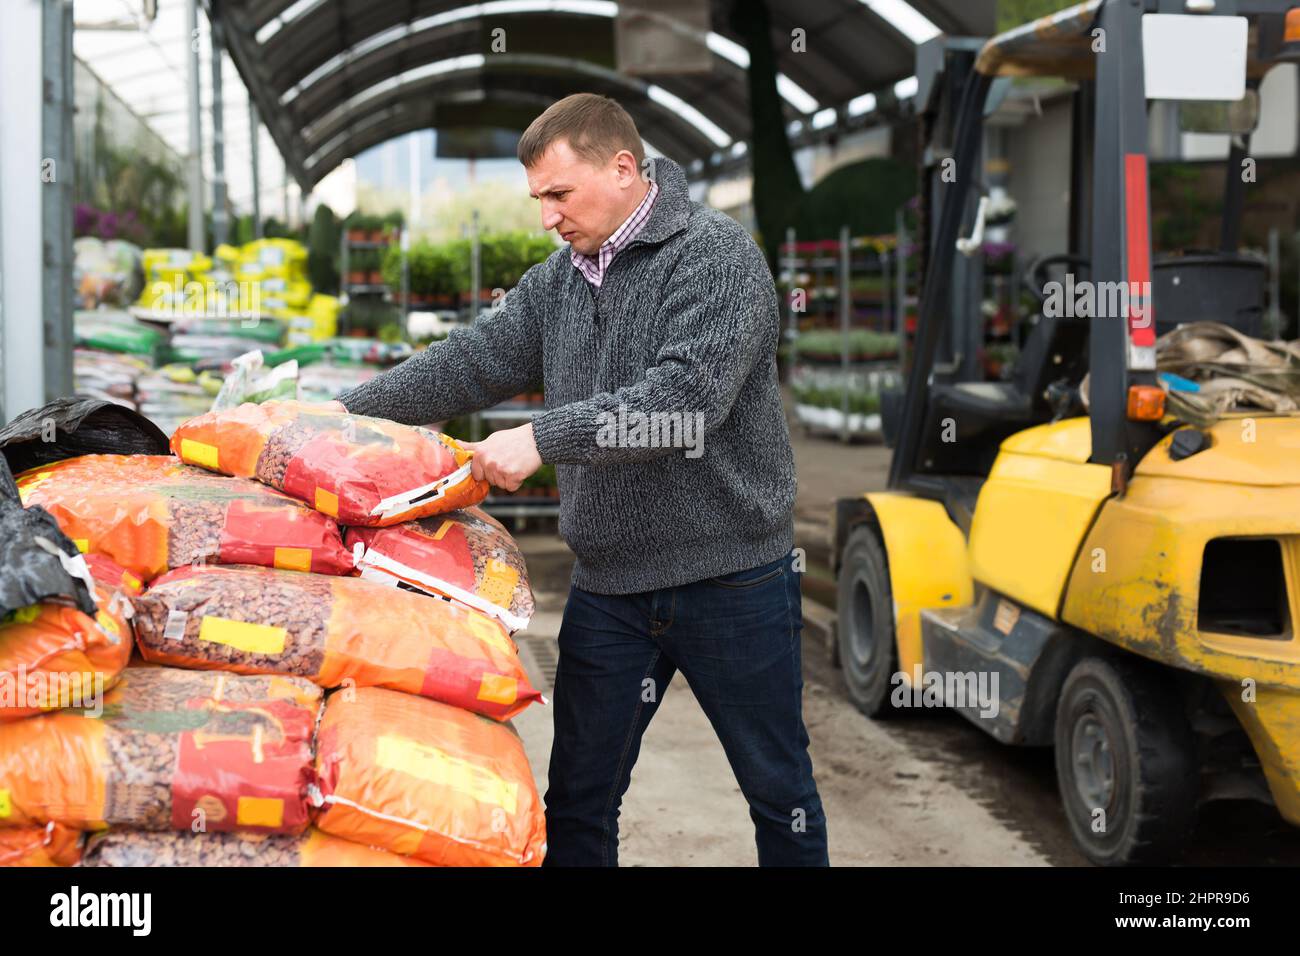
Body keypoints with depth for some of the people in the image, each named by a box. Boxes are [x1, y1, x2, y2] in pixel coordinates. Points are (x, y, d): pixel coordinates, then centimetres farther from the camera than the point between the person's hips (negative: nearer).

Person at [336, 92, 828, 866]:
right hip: (608, 588, 6)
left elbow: (687, 396, -26)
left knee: (780, 791, 8)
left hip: (729, 578, -6)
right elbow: (468, 365, 12)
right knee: (578, 801, 11)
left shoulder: (715, 253, -13)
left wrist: (543, 438, -26)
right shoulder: (562, 279, 10)